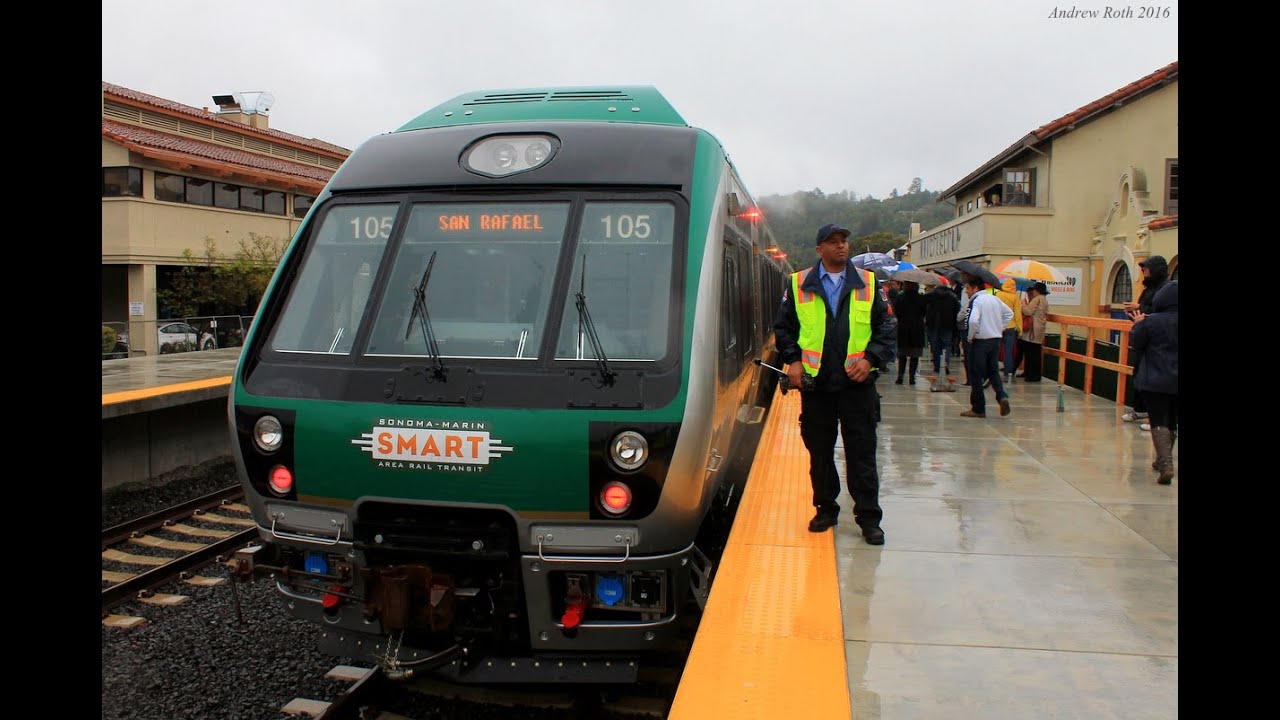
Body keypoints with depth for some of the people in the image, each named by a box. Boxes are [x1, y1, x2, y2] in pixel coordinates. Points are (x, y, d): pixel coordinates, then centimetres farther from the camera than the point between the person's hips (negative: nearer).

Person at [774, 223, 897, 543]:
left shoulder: (868, 283, 5)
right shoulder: (799, 284, 5)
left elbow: (887, 327, 7)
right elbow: (783, 327, 12)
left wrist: (871, 359, -7)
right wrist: (793, 360, -1)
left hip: (857, 383, -1)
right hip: (815, 384, 1)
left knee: (862, 454, 2)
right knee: (819, 452, 10)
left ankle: (868, 517, 11)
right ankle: (825, 509, 25)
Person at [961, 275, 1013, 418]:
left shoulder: (977, 300, -13)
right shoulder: (994, 299, 11)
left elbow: (973, 320, -28)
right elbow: (1009, 313, 23)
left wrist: (970, 337, -13)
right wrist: (999, 328, 18)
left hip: (980, 341, -7)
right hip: (995, 340, 7)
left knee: (976, 375, 1)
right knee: (993, 371, 17)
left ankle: (978, 409, 4)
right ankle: (1002, 396, -7)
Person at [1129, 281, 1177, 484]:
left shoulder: (1151, 322, -14)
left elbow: (1135, 343, -3)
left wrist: (1138, 324, 12)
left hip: (1155, 381, -5)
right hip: (1175, 383, 5)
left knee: (1159, 423, -4)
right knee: (1171, 423, 19)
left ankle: (1166, 464, -21)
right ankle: (1162, 460, 34)